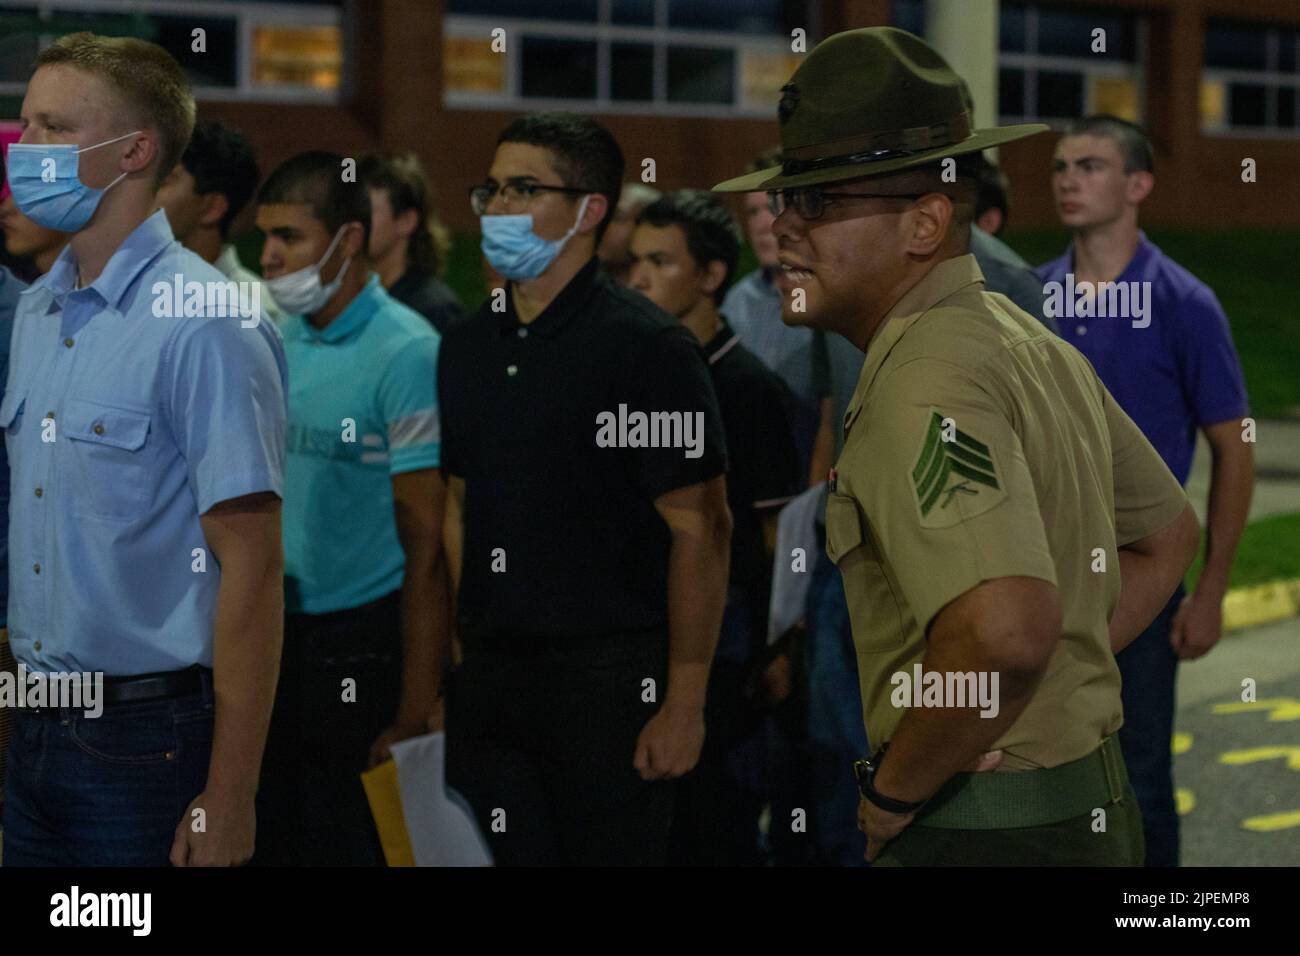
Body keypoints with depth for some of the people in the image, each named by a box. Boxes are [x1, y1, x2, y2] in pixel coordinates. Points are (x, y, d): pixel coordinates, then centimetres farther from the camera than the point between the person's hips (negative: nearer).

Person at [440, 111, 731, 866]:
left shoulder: (647, 346, -9)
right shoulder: (466, 347, 11)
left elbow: (700, 528, -12)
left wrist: (685, 703, -15)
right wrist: (462, 652, 9)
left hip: (612, 682, -6)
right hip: (488, 680, 6)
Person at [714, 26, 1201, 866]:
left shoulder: (925, 385, -21)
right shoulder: (1034, 344, 10)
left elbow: (1007, 628, -36)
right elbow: (1169, 534, 22)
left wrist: (893, 790, -20)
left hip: (985, 830, -9)